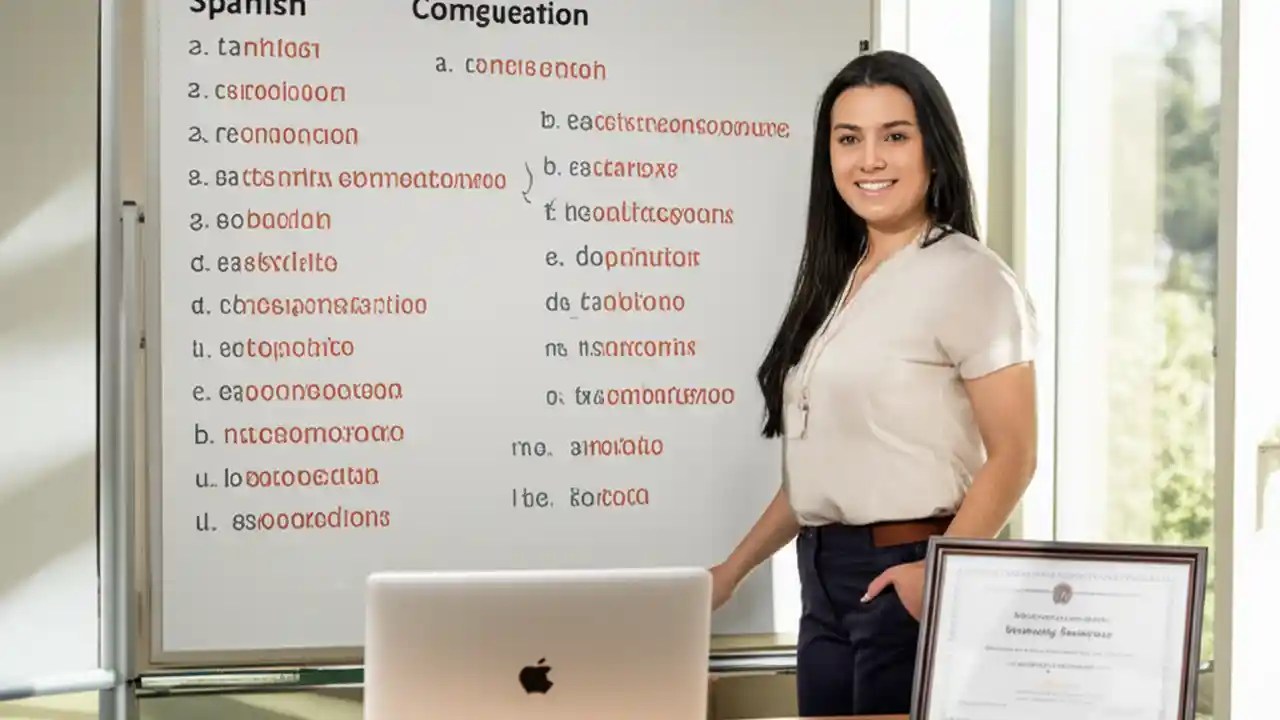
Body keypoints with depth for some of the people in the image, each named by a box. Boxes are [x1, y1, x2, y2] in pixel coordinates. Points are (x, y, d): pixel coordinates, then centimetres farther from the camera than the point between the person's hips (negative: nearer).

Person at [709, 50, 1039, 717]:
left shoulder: (971, 278, -9)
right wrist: (734, 567, 18)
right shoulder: (837, 281, 14)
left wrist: (942, 571, -26)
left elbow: (1013, 455, -13)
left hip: (908, 577, -7)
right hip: (825, 581, 7)